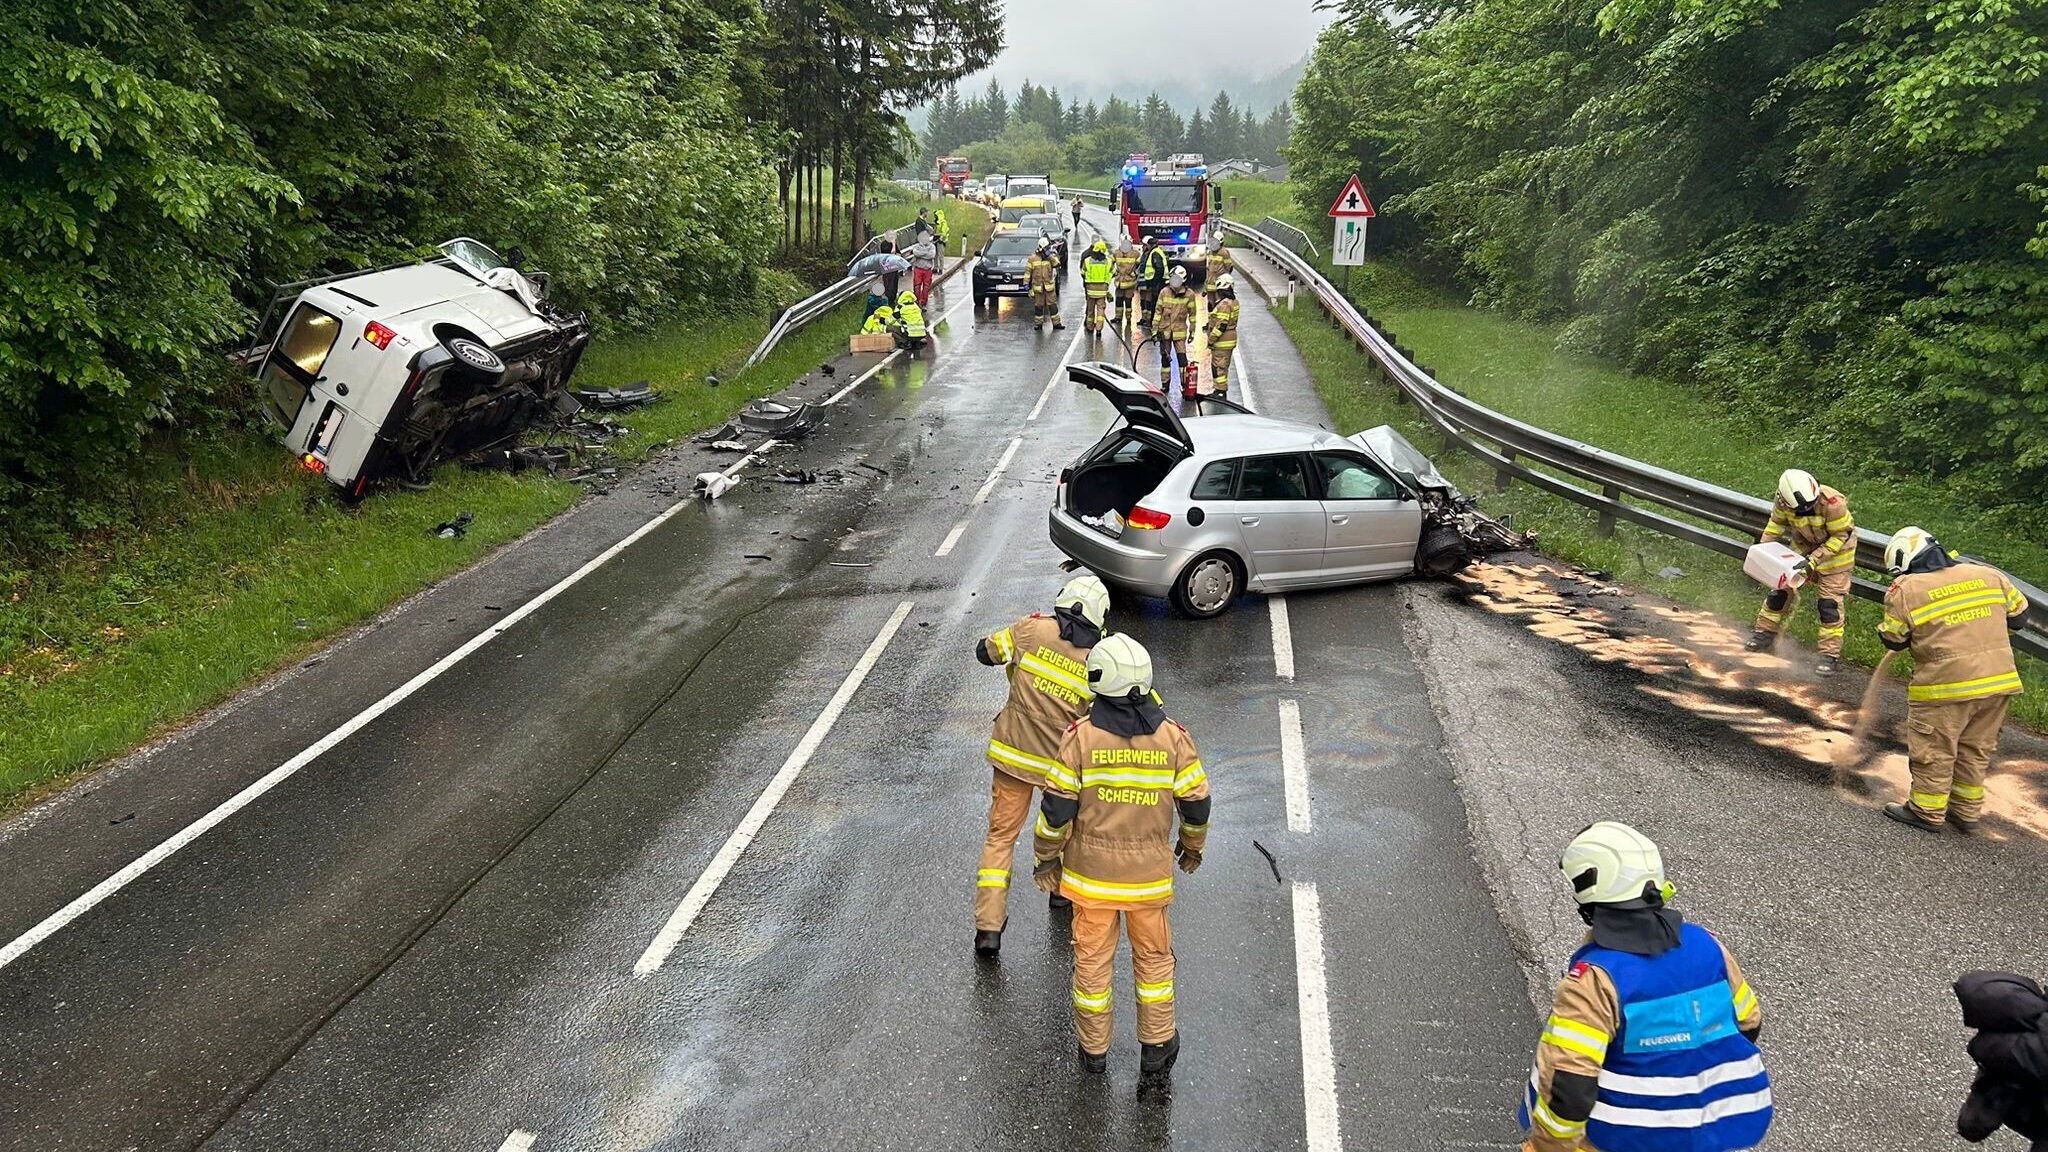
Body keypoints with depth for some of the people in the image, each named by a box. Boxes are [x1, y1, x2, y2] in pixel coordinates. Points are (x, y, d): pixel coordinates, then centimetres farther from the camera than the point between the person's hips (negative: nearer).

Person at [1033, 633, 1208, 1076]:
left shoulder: (1081, 736, -15)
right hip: (1150, 872, 1)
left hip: (1090, 870, -1)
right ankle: (1156, 1047, 29)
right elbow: (1196, 802, -2)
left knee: (1092, 959, 14)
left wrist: (1046, 858, 2)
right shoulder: (1173, 737, -10)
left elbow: (1057, 806, -12)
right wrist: (1192, 845, 17)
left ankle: (1093, 1049, 28)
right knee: (1153, 956, 19)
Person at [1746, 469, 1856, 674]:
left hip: (1836, 550, -5)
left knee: (1831, 603, -7)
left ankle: (1831, 655, -2)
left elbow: (1841, 536, -24)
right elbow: (1777, 522, 1)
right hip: (1803, 547, 5)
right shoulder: (1783, 502, -22)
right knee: (1783, 588, 8)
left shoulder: (1832, 503, -37)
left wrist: (1814, 560, -29)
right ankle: (1765, 633, 25)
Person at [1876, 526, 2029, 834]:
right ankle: (1966, 811, 29)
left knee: (1933, 751, 8)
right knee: (1976, 750, 19)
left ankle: (1926, 811, 17)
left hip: (1946, 687, -6)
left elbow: (1893, 639, -1)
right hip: (2000, 681, 6)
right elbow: (2018, 613, 15)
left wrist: (1894, 598, 14)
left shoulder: (1906, 592, -8)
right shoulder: (1987, 575, 6)